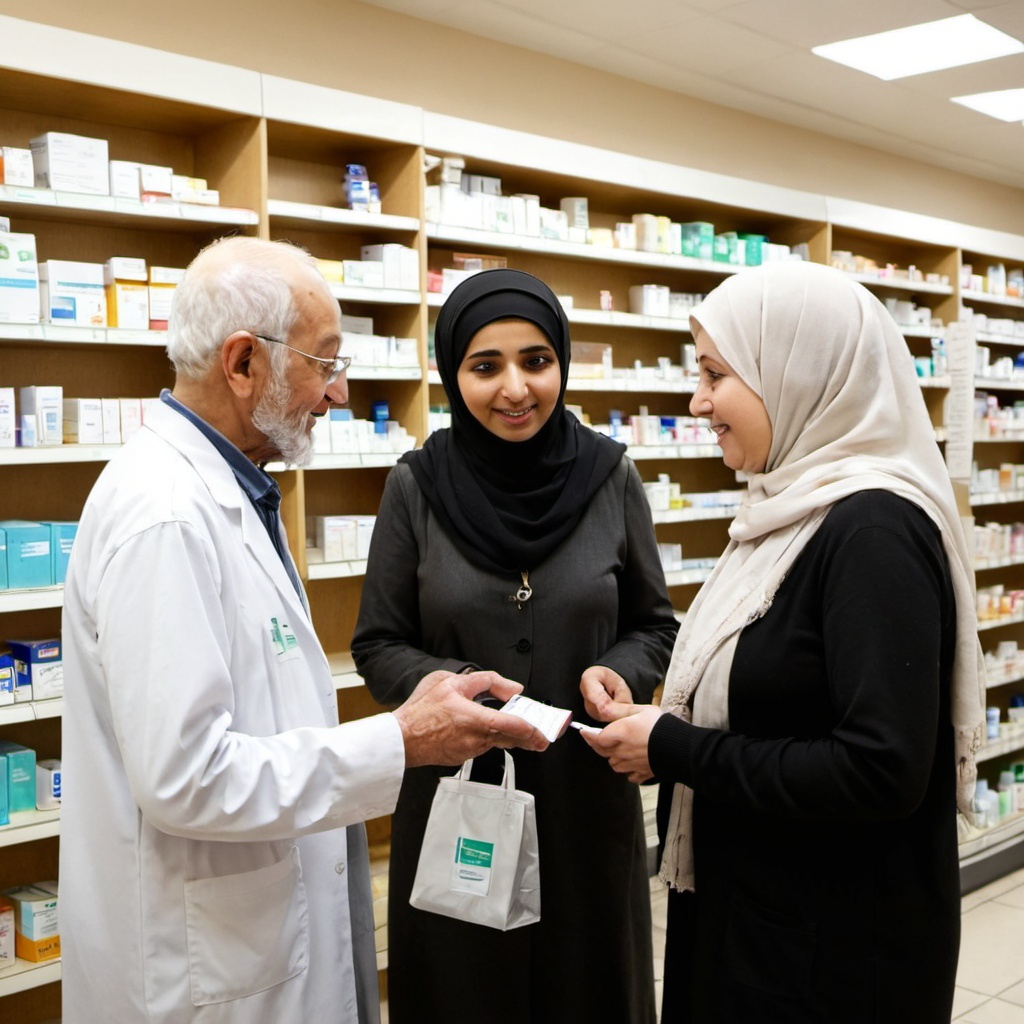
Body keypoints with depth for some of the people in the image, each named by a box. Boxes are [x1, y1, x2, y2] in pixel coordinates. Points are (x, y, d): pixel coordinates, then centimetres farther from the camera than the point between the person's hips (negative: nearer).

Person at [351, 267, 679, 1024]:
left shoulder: (609, 477, -4)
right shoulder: (418, 485, -6)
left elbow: (654, 624, 6)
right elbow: (379, 646, 0)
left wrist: (619, 673, -14)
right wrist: (450, 683, -19)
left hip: (587, 795, 1)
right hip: (454, 797, -1)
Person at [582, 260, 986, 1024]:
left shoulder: (873, 532, -22)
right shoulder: (799, 508, 6)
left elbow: (882, 772, -28)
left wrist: (675, 751, -20)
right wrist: (660, 727, -1)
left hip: (839, 944, -8)